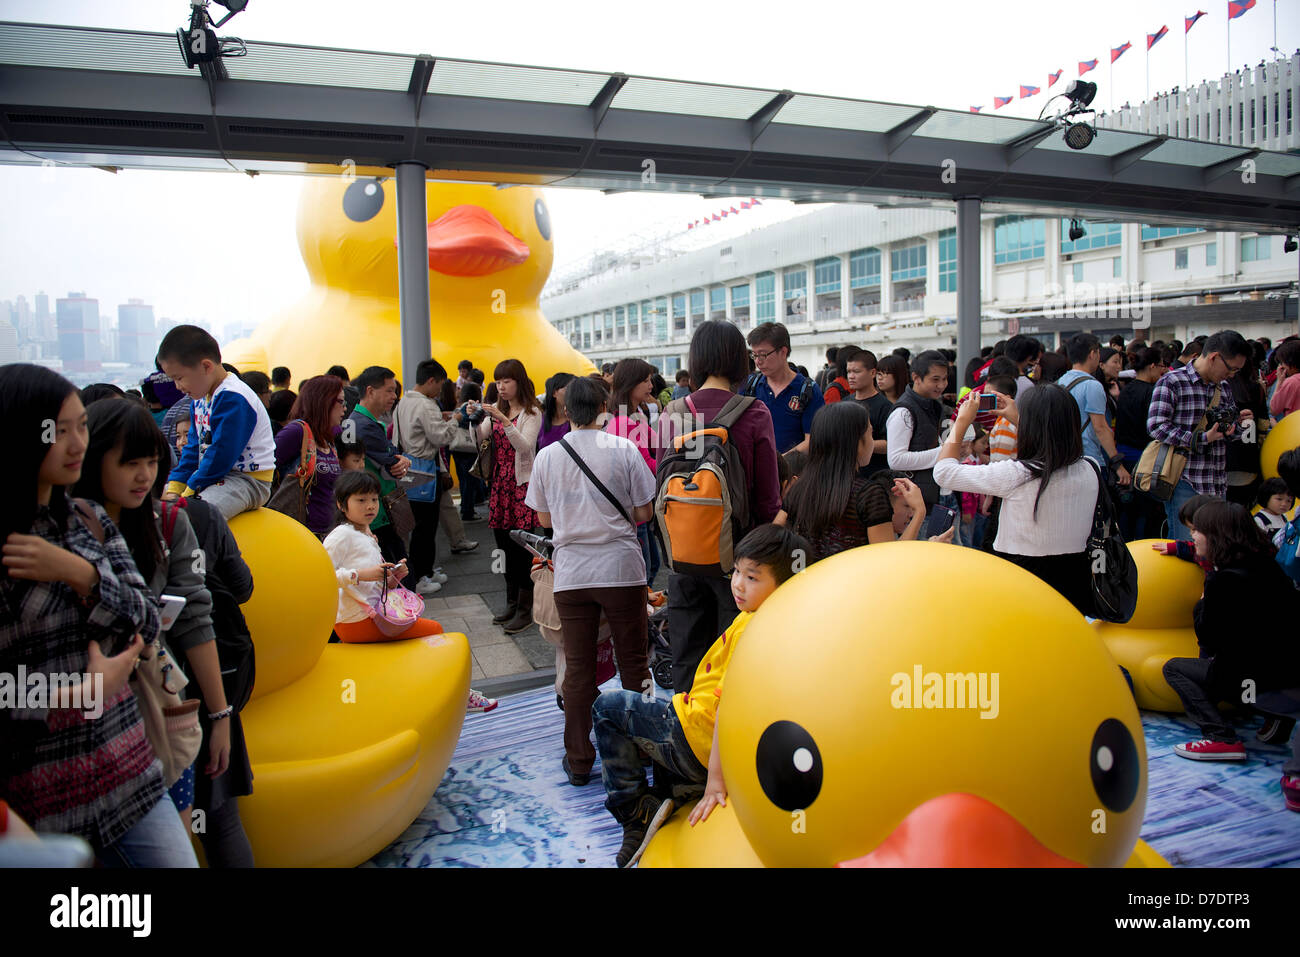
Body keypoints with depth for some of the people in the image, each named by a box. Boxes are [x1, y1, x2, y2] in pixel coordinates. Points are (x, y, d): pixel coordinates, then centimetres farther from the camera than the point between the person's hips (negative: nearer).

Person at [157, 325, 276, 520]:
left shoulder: (232, 399, -20)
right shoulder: (201, 398, 14)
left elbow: (221, 456, -22)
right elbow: (194, 448, 16)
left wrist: (189, 493, -16)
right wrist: (174, 489, 5)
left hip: (250, 480, -11)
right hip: (215, 475, 11)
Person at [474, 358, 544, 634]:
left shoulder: (531, 412, -5)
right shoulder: (498, 410, 15)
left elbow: (525, 446, -17)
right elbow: (479, 436, 8)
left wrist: (504, 421, -27)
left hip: (522, 482, -7)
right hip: (499, 481, 7)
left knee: (521, 545, -7)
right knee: (504, 544, 10)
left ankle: (525, 608, 1)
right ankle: (512, 602, 23)